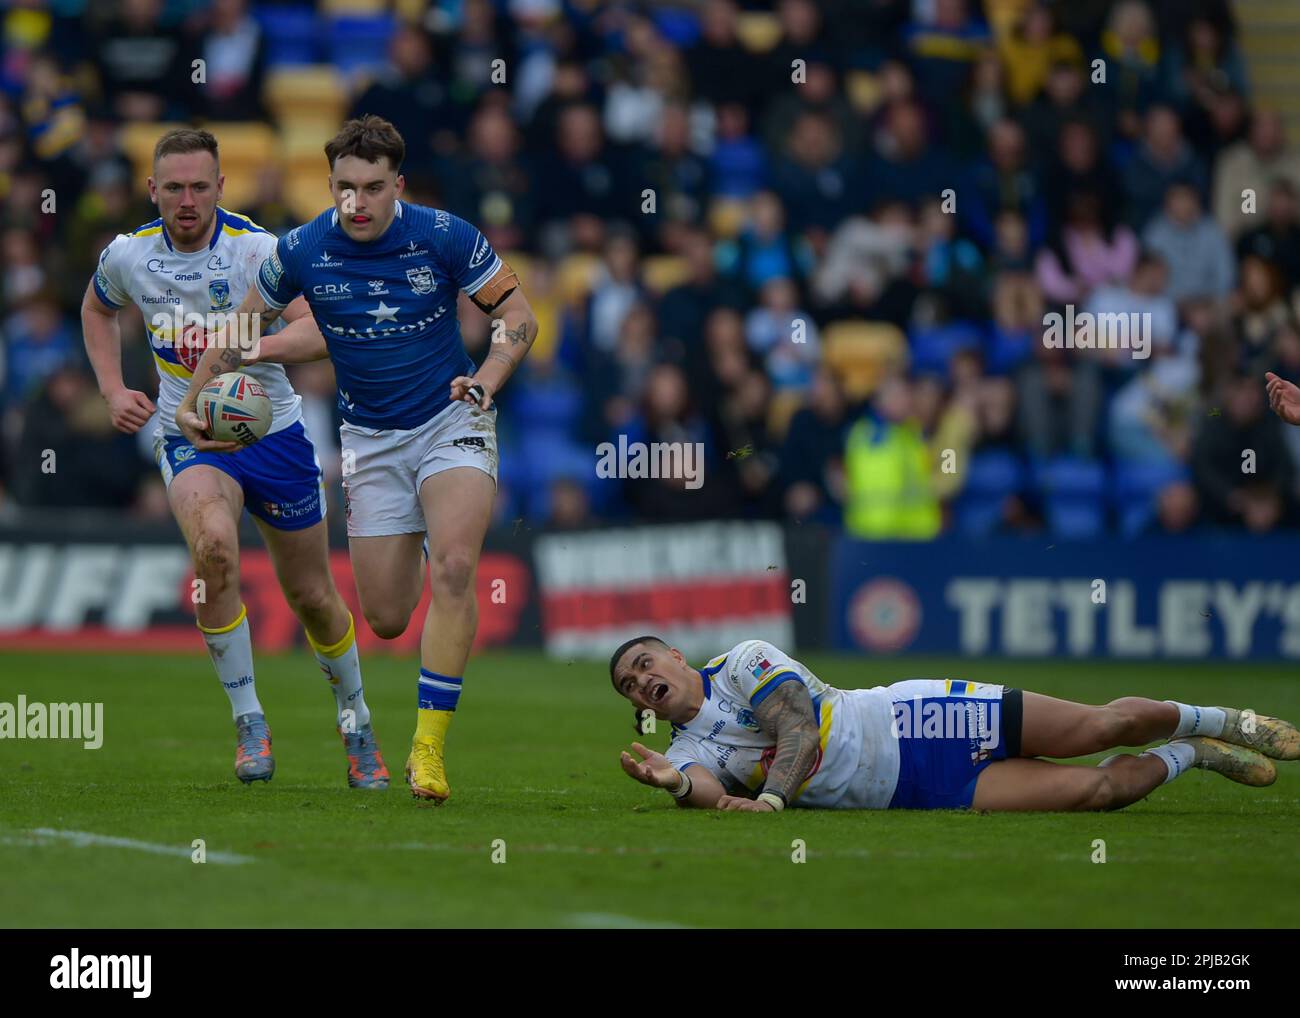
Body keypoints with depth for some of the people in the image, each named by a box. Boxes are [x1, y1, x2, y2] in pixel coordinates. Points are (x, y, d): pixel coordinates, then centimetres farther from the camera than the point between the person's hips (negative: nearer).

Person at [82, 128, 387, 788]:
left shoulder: (256, 249, -15)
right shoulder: (127, 256, -3)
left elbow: (316, 323, -29)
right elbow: (97, 309, 20)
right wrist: (112, 390, 8)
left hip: (271, 433, -1)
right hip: (189, 437, 1)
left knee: (312, 596, 9)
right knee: (213, 543, -31)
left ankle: (356, 722, 37)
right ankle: (249, 723, -20)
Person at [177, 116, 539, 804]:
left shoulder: (445, 236, -14)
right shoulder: (300, 251, -9)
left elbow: (517, 316, -5)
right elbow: (243, 326, 9)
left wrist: (486, 380, -21)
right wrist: (194, 399, 5)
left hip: (450, 422, -2)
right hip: (370, 439, 2)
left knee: (453, 567, -27)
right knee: (386, 618, 4)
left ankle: (429, 746, -19)